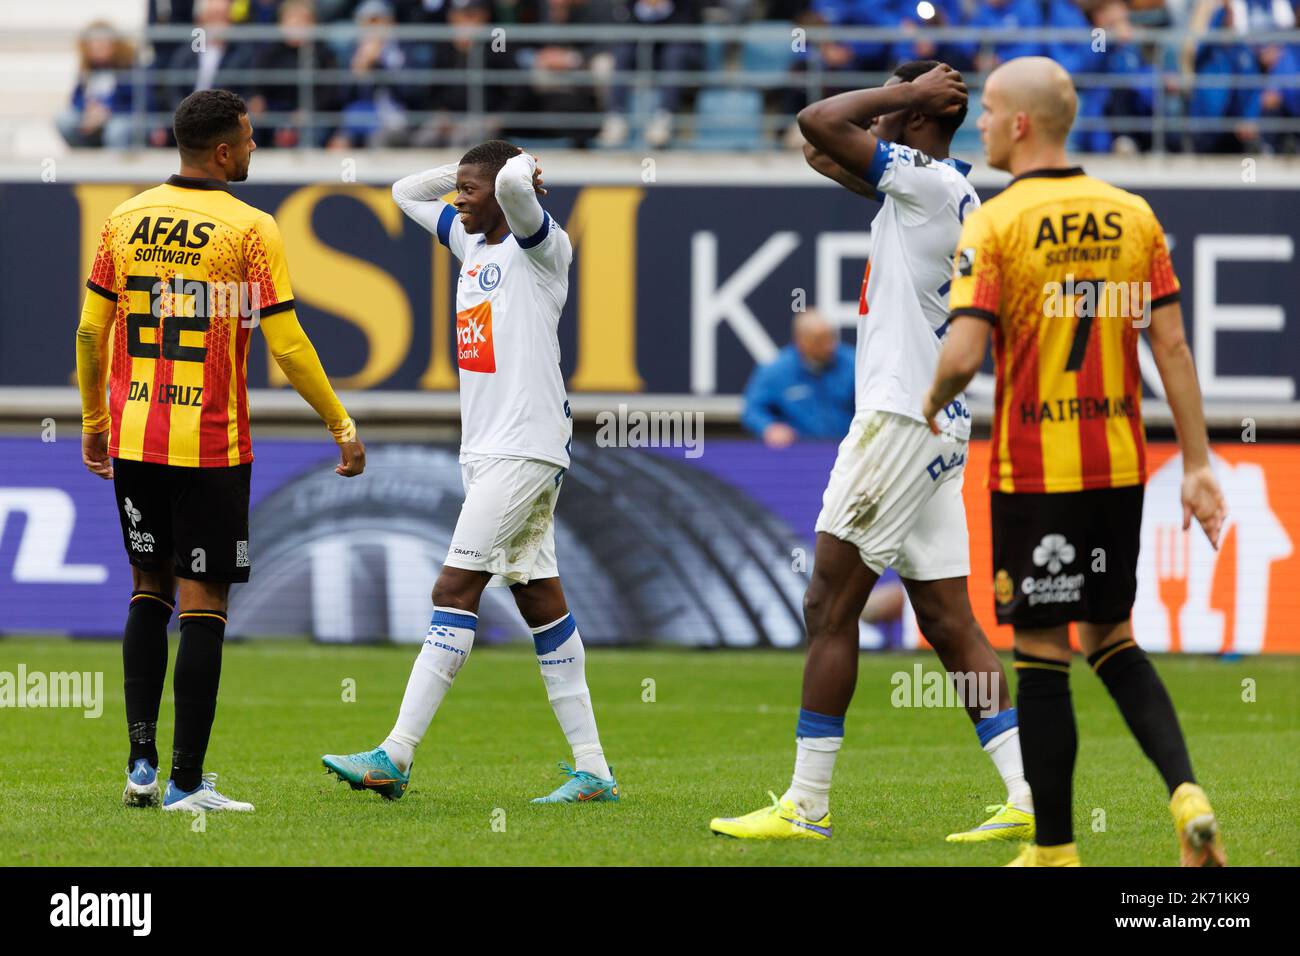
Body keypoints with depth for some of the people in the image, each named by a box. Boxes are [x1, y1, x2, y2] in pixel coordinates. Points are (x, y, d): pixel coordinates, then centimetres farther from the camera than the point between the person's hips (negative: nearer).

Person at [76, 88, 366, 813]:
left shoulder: (127, 219, 5)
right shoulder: (250, 229, -10)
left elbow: (91, 331, 8)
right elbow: (287, 346, -11)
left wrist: (94, 421, 21)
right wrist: (343, 428, -2)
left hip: (133, 441, 5)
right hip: (211, 447, -5)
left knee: (149, 591, 18)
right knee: (203, 607, 0)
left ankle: (142, 761, 12)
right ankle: (186, 782, -2)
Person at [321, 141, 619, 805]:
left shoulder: (541, 248, -8)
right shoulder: (473, 244, 17)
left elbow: (515, 186, -29)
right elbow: (406, 193, 30)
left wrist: (516, 169, -7)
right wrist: (464, 167, 16)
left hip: (525, 448, -9)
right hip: (484, 450, 9)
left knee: (455, 592, -13)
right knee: (540, 598, 7)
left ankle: (396, 757, -16)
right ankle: (592, 770, 8)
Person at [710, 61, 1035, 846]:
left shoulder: (927, 179, -11)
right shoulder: (954, 194, 16)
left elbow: (818, 121, -15)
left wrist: (907, 92, -6)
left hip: (900, 419, -10)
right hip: (940, 427, 10)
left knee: (830, 608, -5)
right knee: (948, 620, 7)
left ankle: (808, 804, -3)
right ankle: (1030, 794, 1)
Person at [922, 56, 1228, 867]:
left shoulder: (995, 224, -11)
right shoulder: (1133, 215, 4)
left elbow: (964, 354, -18)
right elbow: (1172, 345, 2)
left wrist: (930, 409, 4)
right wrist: (1198, 464, 5)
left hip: (1035, 473, -5)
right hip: (1120, 465, 5)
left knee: (1042, 655, 3)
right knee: (1111, 638, 18)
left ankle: (1055, 850, 8)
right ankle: (1187, 795, -1)